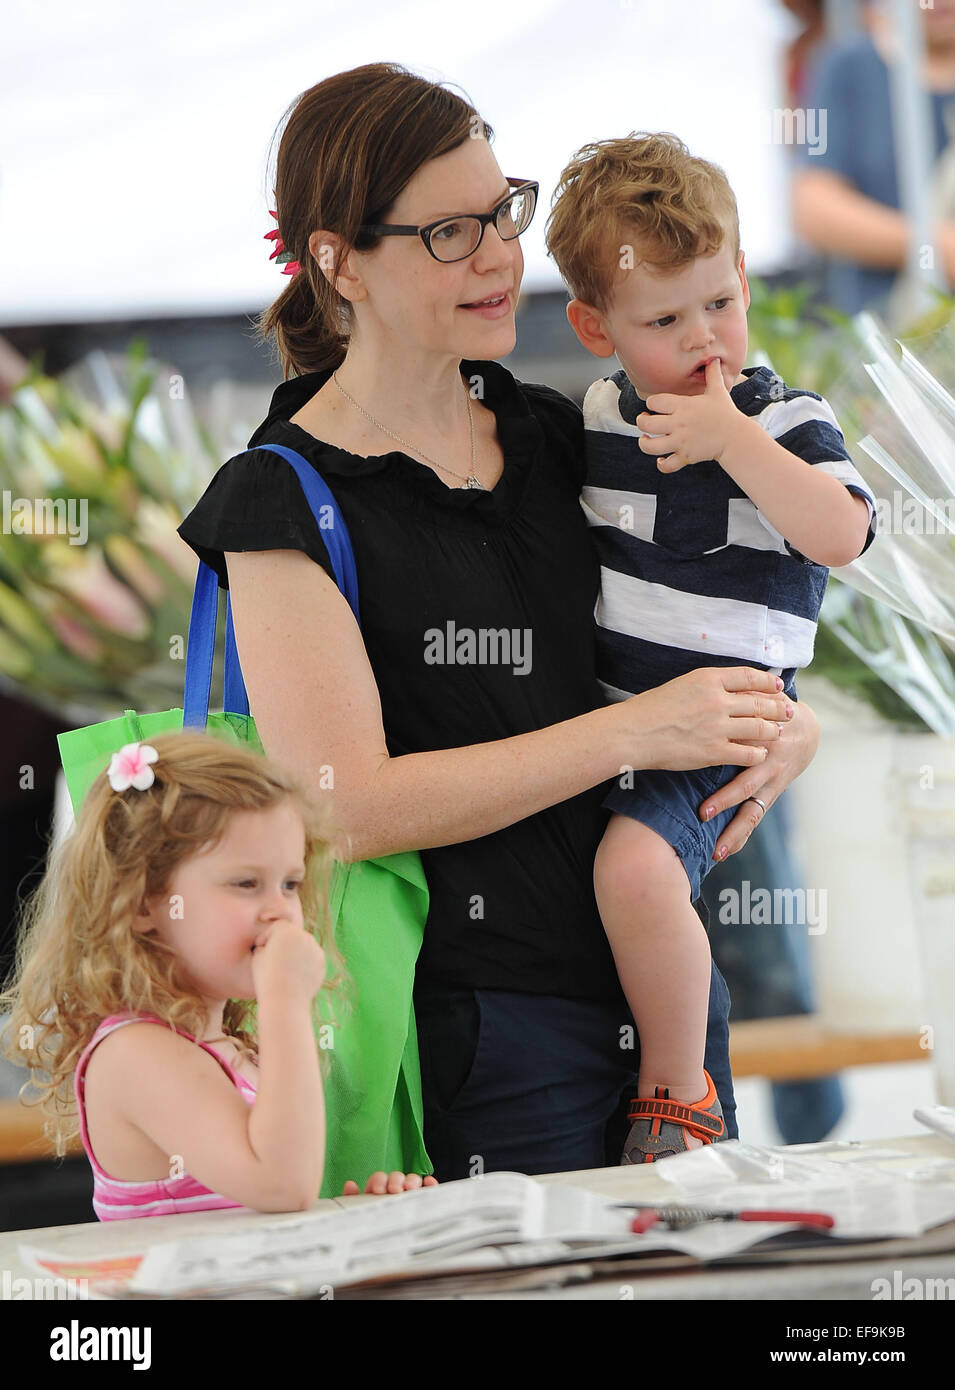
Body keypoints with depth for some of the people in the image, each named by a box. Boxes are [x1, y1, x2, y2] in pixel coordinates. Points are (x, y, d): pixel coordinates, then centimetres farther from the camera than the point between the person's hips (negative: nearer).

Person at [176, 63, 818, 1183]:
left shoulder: (548, 435, 10)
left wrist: (780, 729, -3)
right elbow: (346, 804, -18)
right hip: (486, 1026, -6)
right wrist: (633, 731, -18)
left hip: (664, 989, 6)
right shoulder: (287, 499, -8)